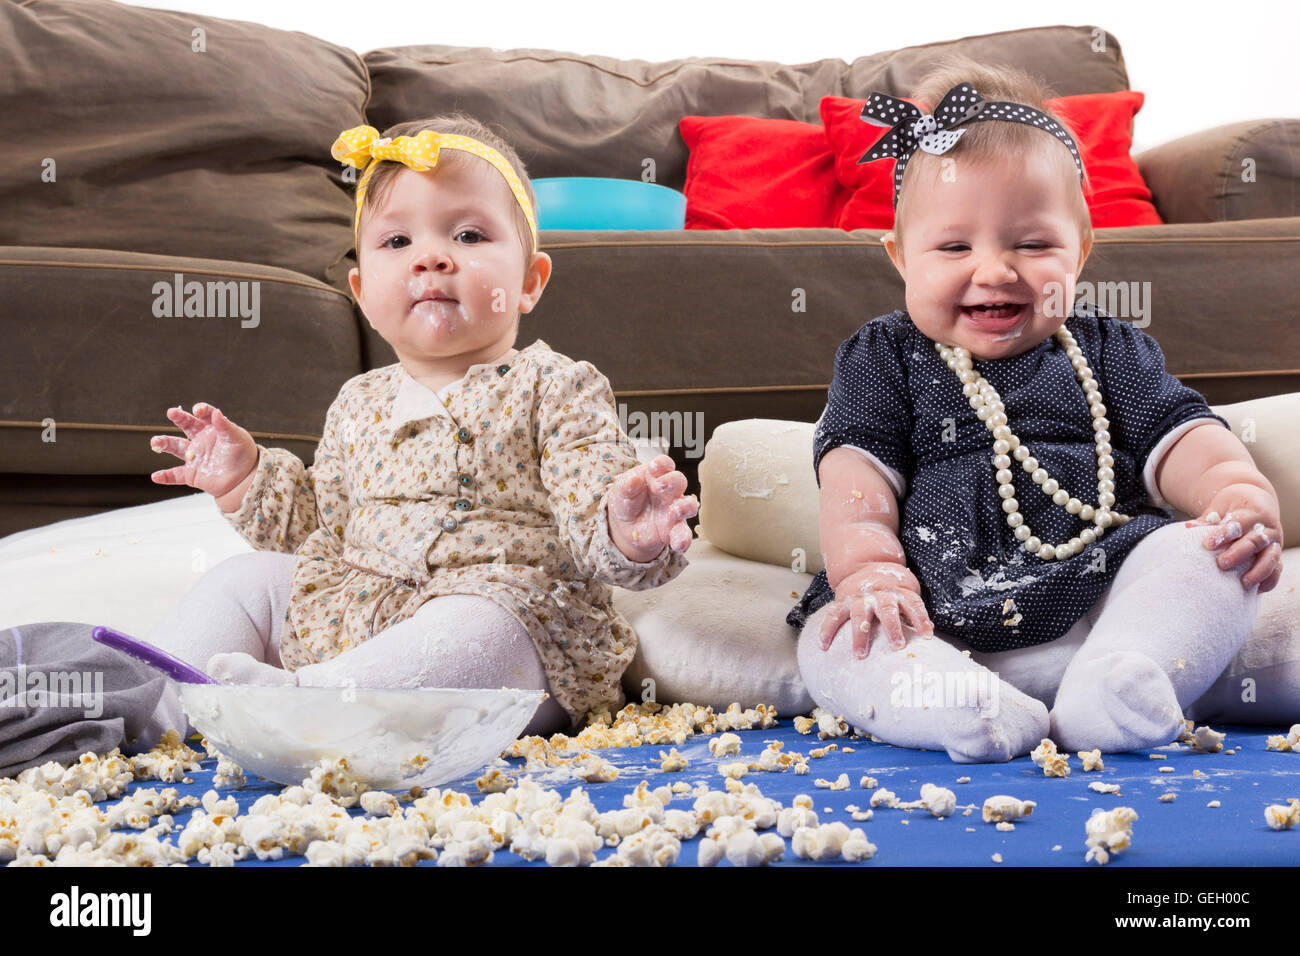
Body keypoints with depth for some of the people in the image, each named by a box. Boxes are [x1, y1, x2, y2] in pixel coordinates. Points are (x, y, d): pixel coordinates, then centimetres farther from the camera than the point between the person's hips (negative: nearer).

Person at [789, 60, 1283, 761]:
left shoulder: (1112, 353, 17)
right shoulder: (882, 361, 12)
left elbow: (1180, 439, 8)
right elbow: (856, 475, 1)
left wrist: (1243, 495, -14)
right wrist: (867, 568, -18)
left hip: (1101, 610, 2)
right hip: (938, 631, -1)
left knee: (1210, 558, -22)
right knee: (833, 642, -25)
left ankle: (1115, 688, -38)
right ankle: (969, 711, -44)